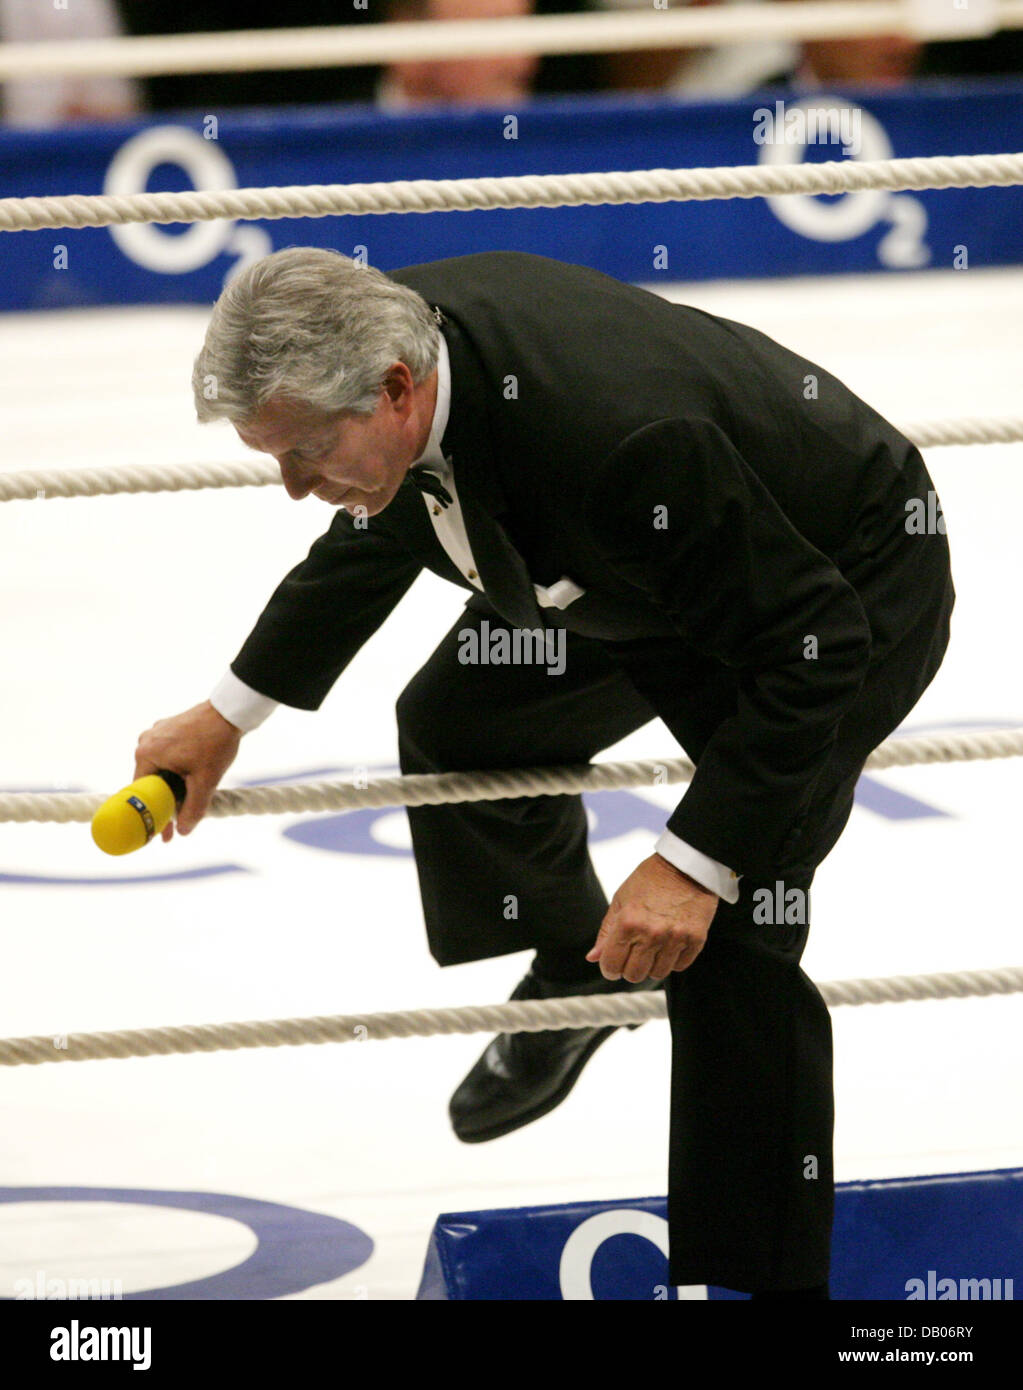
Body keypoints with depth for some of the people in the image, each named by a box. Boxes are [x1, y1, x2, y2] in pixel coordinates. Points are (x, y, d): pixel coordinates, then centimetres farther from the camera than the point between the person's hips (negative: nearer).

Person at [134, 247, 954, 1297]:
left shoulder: (610, 436, -44)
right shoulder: (396, 330, -18)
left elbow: (812, 650, -34)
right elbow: (382, 529, 7)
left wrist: (695, 863, -34)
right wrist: (231, 715, 14)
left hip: (849, 582, -8)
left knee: (725, 935, -15)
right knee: (457, 724, 12)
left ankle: (749, 1266, -3)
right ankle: (575, 973, 38)